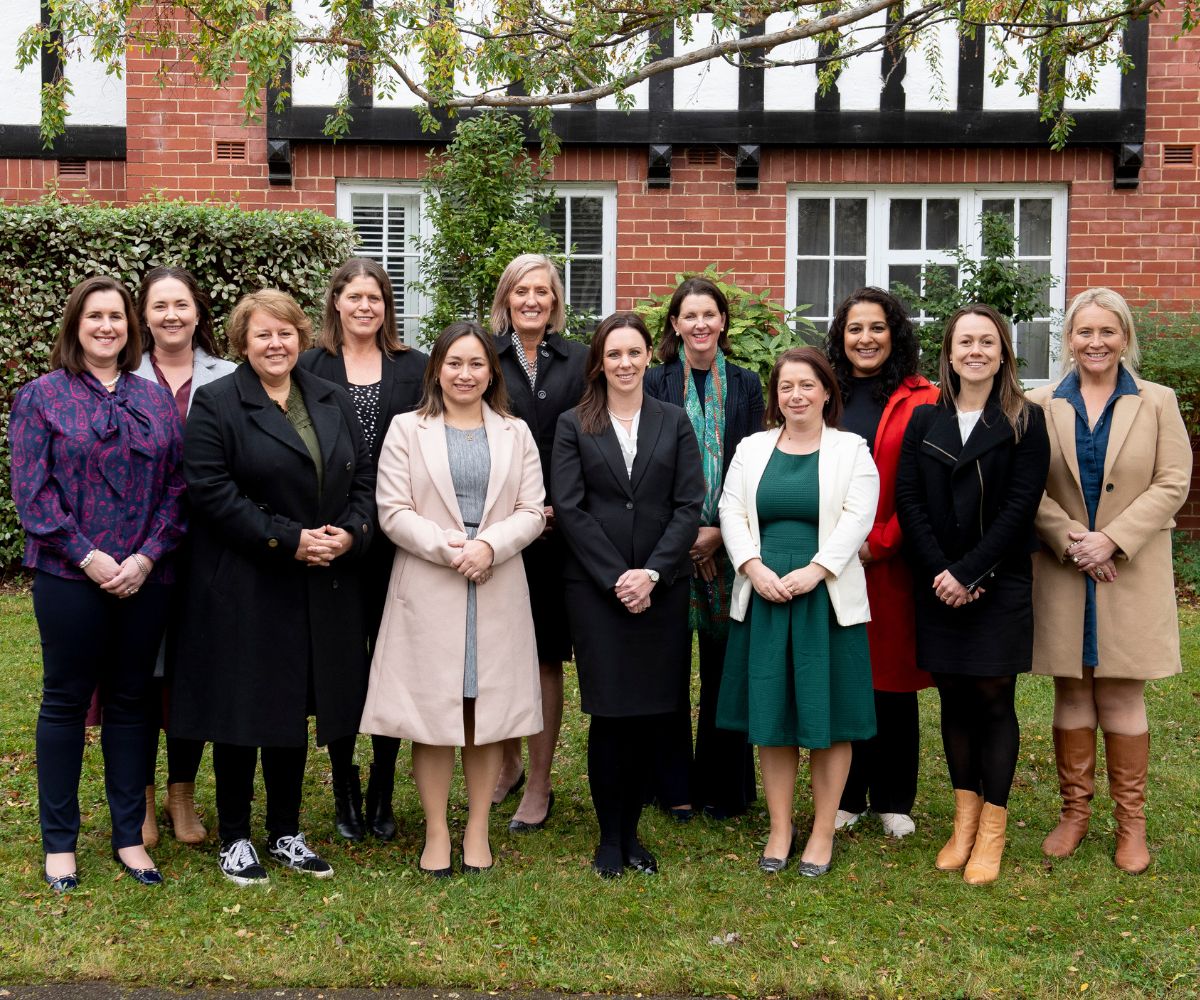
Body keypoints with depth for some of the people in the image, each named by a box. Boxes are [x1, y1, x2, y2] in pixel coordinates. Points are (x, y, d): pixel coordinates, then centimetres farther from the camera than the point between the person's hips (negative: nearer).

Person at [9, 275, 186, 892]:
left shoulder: (156, 399, 10)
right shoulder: (42, 397, 1)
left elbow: (176, 487, 5)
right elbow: (31, 490, -6)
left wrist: (148, 556, -8)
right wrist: (87, 557, -14)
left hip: (143, 579, 3)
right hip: (70, 579, -3)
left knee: (130, 702, 10)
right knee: (65, 702, 5)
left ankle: (129, 836, 20)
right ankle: (59, 842, 16)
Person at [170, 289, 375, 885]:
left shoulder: (334, 401, 11)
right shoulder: (216, 405, -5)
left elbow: (362, 476, 12)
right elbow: (211, 491, -14)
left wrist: (351, 532, -8)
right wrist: (289, 540, -18)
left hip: (320, 587, 5)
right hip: (243, 588, -5)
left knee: (294, 707, 12)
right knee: (244, 708, 2)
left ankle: (286, 833, 24)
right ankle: (234, 839, 17)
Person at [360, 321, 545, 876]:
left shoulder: (516, 434, 11)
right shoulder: (407, 430, 4)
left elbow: (532, 512, 4)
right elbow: (393, 513, -4)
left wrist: (489, 545, -14)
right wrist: (447, 547, -16)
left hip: (498, 592, 2)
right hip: (428, 591, -2)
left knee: (487, 711, 6)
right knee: (432, 711, 1)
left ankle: (478, 829, 17)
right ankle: (436, 832, 12)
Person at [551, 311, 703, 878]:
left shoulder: (674, 423, 8)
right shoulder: (574, 426, 5)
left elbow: (690, 506, 1)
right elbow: (569, 509, -3)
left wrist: (651, 572, -10)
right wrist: (616, 577, -11)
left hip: (662, 587, 2)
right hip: (596, 589, -2)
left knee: (651, 714, 3)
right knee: (611, 714, -2)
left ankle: (630, 832, 18)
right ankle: (609, 838, 12)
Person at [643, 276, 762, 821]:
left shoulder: (746, 385, 8)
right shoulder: (655, 382, 3)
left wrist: (720, 531, -8)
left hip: (728, 541, 1)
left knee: (724, 663, 4)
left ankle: (722, 785, 14)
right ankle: (673, 786, 13)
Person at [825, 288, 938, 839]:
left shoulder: (921, 400, 0)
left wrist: (879, 544, -12)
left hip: (891, 566, -2)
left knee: (893, 679, 6)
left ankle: (894, 800, 19)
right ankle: (844, 797, 20)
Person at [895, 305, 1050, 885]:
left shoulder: (1025, 421, -1)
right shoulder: (925, 419, 8)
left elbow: (1020, 505, -8)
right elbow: (908, 500, 1)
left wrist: (968, 573, -14)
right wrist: (938, 572, -10)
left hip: (999, 582, -3)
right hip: (937, 585, 3)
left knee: (994, 699, -1)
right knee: (953, 699, 7)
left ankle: (992, 833, 7)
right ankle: (965, 819, 18)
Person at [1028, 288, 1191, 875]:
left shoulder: (1157, 403, 3)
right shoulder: (1041, 406, 3)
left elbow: (1172, 483, -3)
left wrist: (1112, 539, -13)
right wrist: (1070, 540, -15)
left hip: (1131, 571, -1)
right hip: (1062, 571, 1)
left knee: (1122, 694, 3)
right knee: (1072, 693, 8)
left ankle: (1130, 821, 13)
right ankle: (1074, 811, 19)